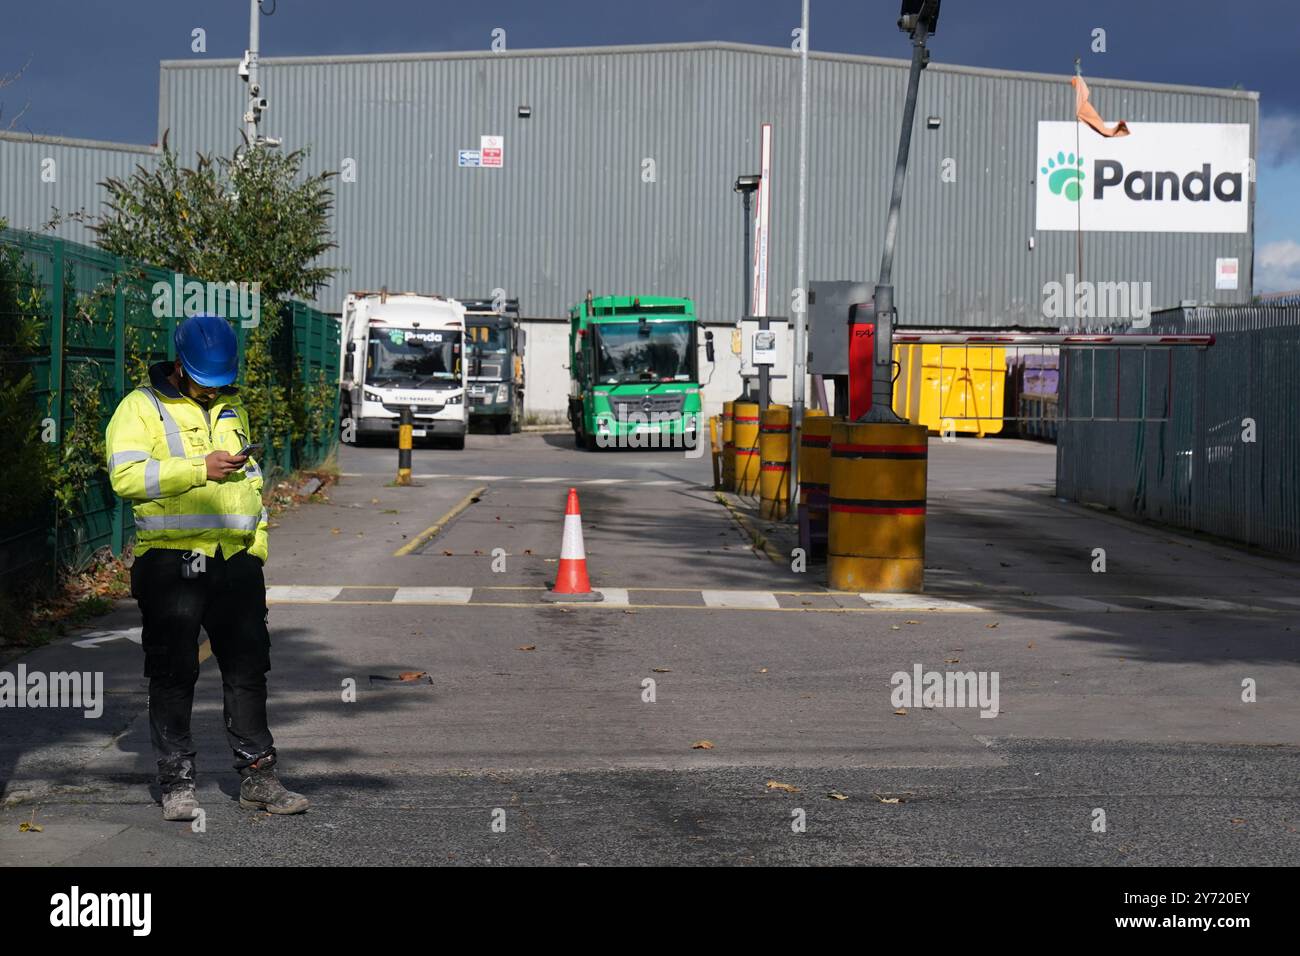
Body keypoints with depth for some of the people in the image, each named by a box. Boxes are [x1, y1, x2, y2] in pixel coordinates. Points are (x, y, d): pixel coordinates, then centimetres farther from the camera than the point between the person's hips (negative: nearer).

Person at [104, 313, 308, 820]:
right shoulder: (141, 408, -1)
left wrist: (258, 545, 17)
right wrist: (200, 469, -20)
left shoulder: (231, 410, 19)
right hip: (171, 563, -5)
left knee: (247, 668, 6)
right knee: (173, 675, 0)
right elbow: (127, 475, -15)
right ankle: (176, 784, 8)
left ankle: (257, 776, 14)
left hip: (235, 561, 5)